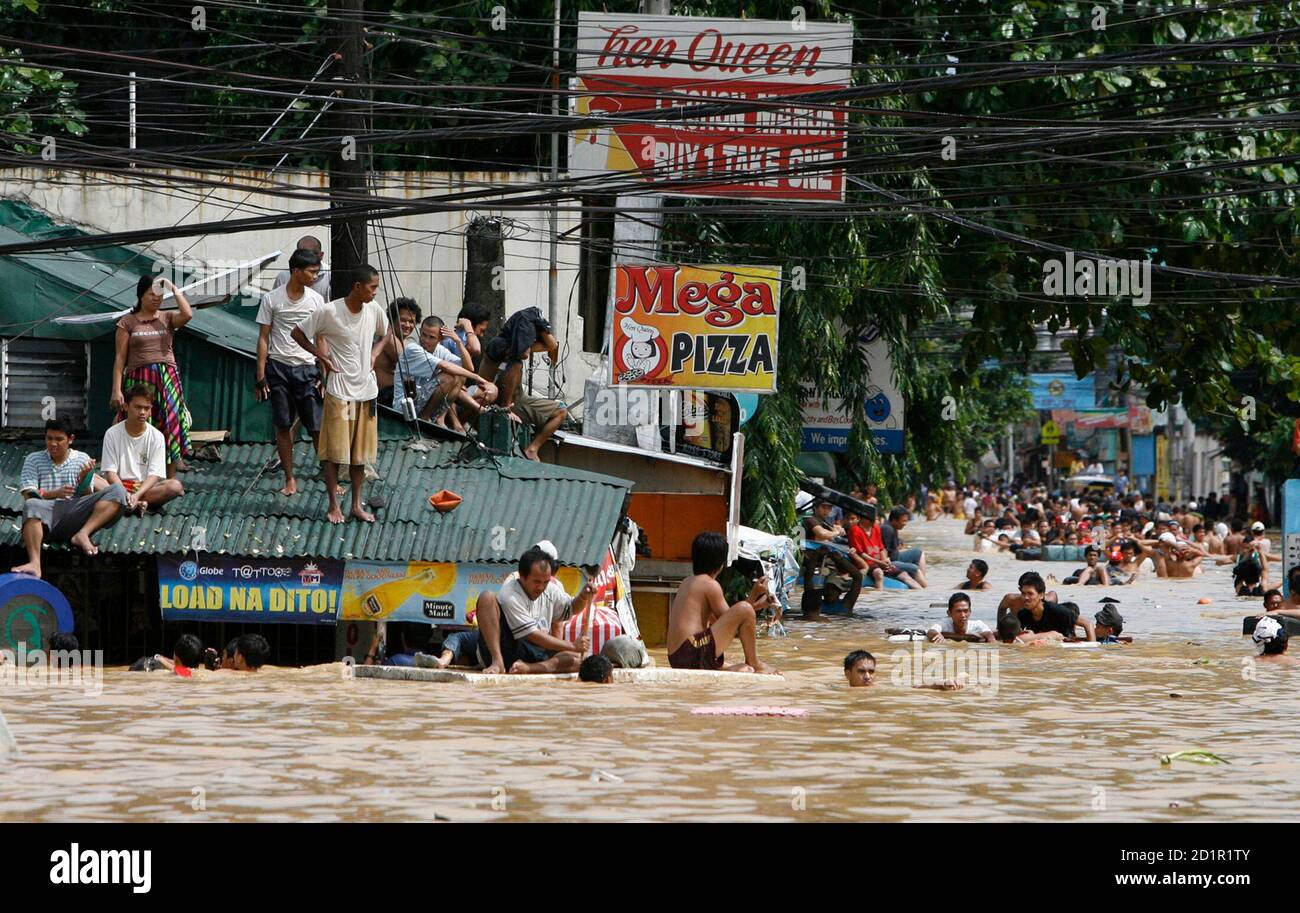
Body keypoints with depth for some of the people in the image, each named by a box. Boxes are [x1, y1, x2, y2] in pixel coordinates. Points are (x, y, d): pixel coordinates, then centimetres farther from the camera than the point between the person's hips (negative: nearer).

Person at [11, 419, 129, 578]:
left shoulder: (82, 459, 20)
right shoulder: (34, 460, 17)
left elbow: (87, 497, 14)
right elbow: (28, 495, 4)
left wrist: (84, 478, -8)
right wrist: (55, 493, -13)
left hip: (75, 513, 2)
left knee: (117, 492, -17)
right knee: (31, 505, -39)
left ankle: (83, 534, -34)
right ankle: (34, 563, -56)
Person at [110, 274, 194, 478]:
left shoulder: (167, 318, 9)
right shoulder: (128, 322, 5)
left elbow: (187, 314, -13)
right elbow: (120, 358, 1)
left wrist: (173, 290, -3)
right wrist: (116, 390, -6)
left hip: (167, 378, 2)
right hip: (139, 379, -2)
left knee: (169, 427, 0)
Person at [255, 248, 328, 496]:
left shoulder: (316, 300, 4)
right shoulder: (272, 299, -1)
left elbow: (321, 340, 7)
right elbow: (263, 338, 1)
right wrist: (261, 375, -3)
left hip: (307, 368, 1)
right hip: (278, 366, -1)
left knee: (318, 427, -4)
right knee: (283, 426, 3)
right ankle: (290, 479, 12)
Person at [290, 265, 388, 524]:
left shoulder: (374, 311, 1)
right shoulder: (329, 312, -14)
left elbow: (384, 334, 23)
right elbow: (298, 333, -3)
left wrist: (374, 354, 6)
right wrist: (321, 356, -7)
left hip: (366, 390, 5)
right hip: (339, 391, -5)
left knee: (360, 452, 9)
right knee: (335, 450, -1)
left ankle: (357, 505, 17)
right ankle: (334, 506, 7)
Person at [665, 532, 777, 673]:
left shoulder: (686, 583, 20)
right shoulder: (710, 585, -6)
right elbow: (731, 621, -3)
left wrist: (753, 606, 25)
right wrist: (753, 595, 3)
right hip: (695, 653, -10)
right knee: (744, 609, -11)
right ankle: (754, 665, 0)